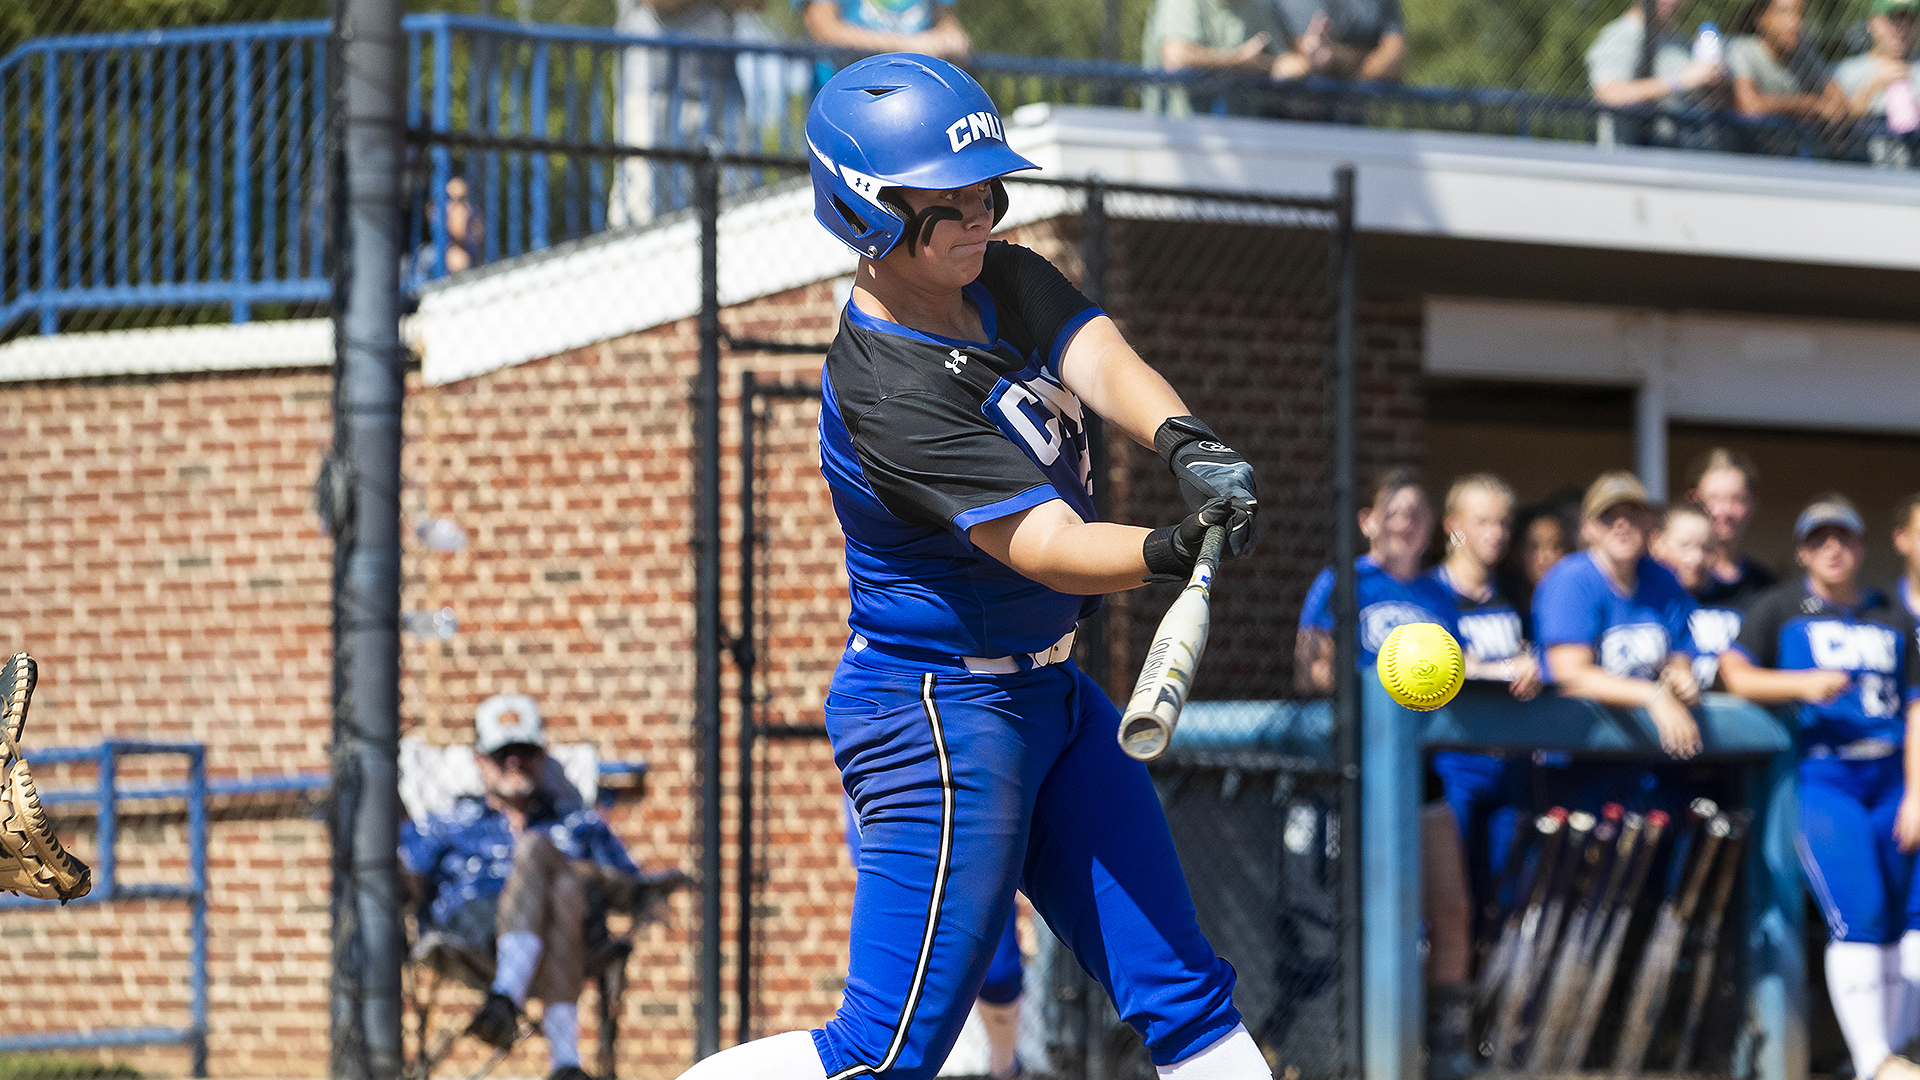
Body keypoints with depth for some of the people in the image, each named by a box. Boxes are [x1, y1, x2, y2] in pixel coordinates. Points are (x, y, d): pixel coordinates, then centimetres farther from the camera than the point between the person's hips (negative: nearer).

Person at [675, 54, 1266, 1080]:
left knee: (1185, 997, 9)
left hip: (1048, 690, 9)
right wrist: (1172, 549, -50)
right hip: (938, 715, -9)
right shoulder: (888, 392, -24)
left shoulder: (1009, 283, 2)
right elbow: (1051, 550, -30)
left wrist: (1188, 446, -39)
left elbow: (1105, 367, -17)